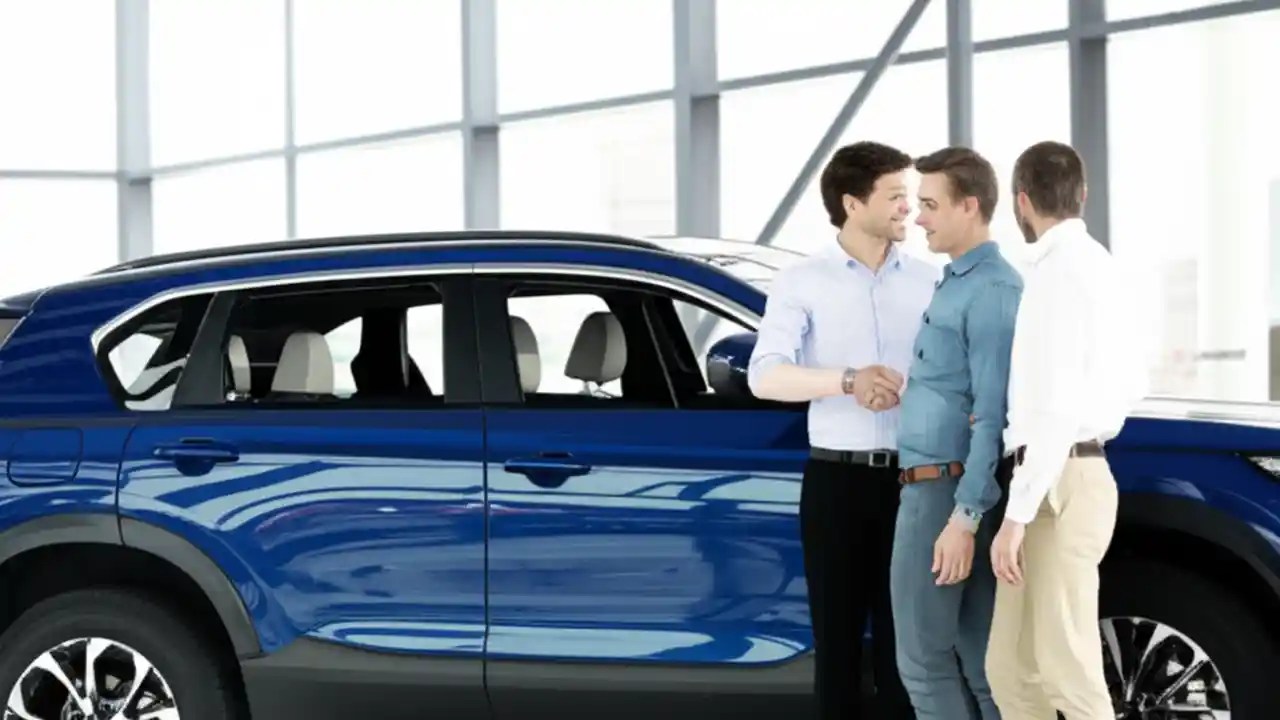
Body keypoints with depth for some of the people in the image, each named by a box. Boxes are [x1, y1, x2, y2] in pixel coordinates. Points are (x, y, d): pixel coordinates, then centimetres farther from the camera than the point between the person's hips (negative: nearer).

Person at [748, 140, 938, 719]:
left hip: (911, 480, 2)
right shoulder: (802, 282, 1)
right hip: (837, 481, -1)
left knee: (903, 639, 3)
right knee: (837, 640, 4)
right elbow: (765, 376, -11)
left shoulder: (929, 282, 9)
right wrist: (847, 380, -25)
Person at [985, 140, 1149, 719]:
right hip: (1064, 481, 10)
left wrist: (1016, 517, -21)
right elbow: (1131, 384, 28)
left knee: (1068, 673, -9)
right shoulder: (1093, 266, 16)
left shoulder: (1060, 272, -14)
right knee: (1011, 671, 11)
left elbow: (1057, 409, -21)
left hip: (1059, 487, -10)